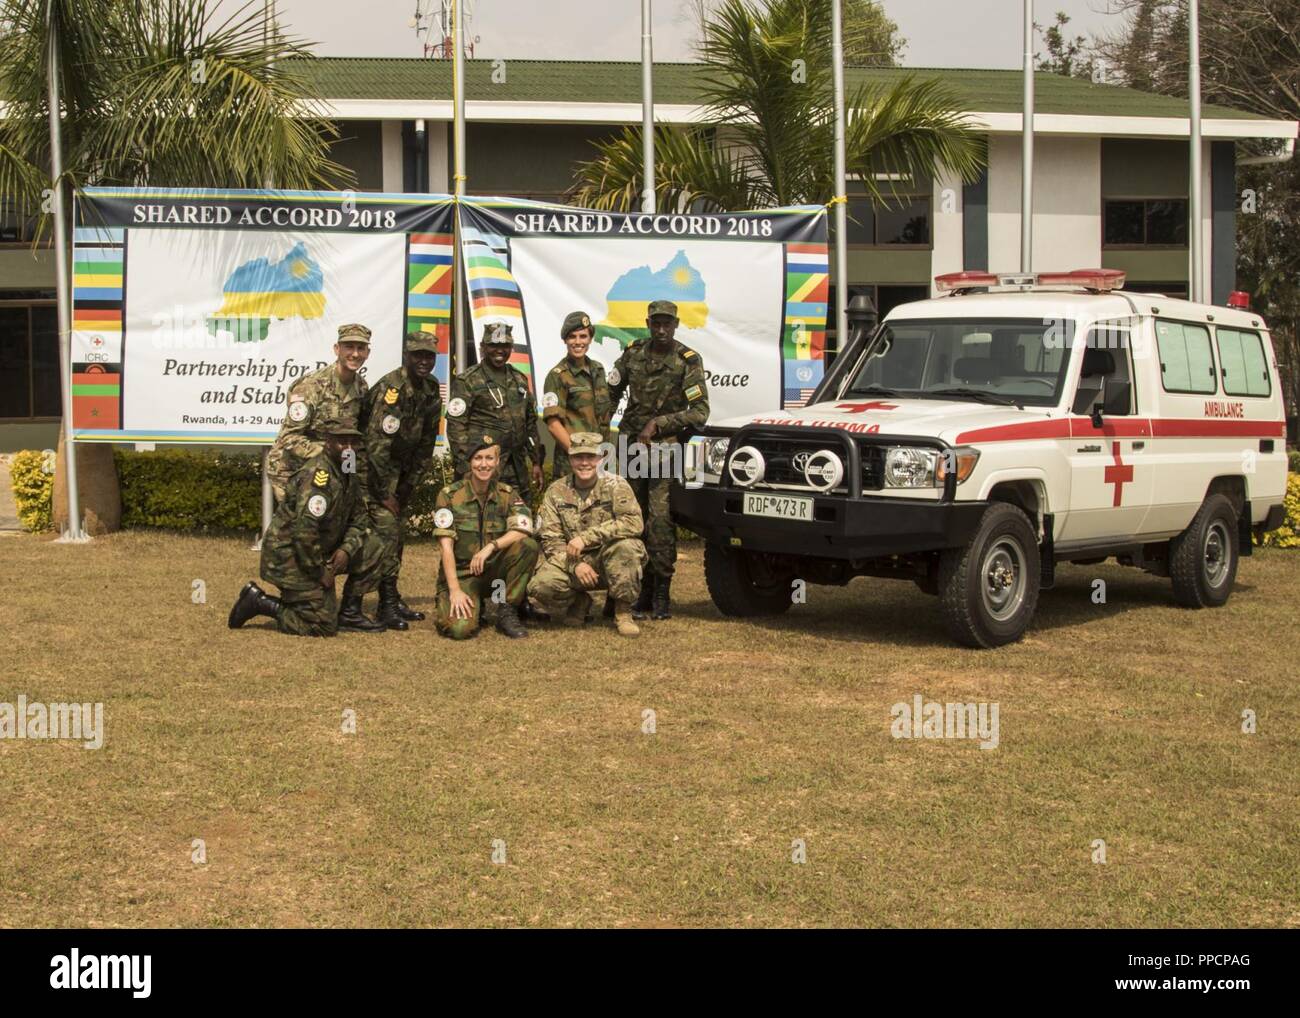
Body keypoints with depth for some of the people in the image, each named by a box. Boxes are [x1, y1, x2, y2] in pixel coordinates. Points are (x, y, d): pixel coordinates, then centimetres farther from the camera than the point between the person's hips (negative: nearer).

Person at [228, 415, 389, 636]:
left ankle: (349, 613, 11)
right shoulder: (317, 475, -25)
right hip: (288, 556, -9)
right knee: (324, 625, -11)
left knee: (373, 550, 2)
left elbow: (359, 519, 12)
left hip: (320, 551, 9)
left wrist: (346, 550, -7)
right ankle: (258, 601, 2)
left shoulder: (347, 475, 6)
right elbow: (305, 530, -30)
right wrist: (320, 572, -21)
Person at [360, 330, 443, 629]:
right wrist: (386, 493, -22)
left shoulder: (432, 391, 2)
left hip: (399, 469, 8)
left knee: (397, 535, 12)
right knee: (386, 531, -15)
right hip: (372, 467, -8)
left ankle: (394, 601, 20)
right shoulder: (392, 388, -23)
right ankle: (387, 604, -11)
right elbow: (377, 444, -25)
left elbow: (426, 443, 8)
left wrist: (408, 485, 4)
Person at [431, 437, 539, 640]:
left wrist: (491, 546, -31)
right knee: (461, 628, -29)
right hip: (461, 573, -2)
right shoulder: (450, 495, -6)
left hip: (494, 572, 3)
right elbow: (446, 547, -12)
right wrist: (455, 590, -21)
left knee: (528, 547, -26)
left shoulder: (507, 494, 2)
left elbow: (523, 530, -16)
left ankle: (507, 612, -10)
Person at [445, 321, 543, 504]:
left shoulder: (520, 379, 16)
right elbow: (456, 426, -7)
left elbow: (530, 423, 21)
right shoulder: (467, 381, -2)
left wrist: (536, 462, 16)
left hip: (517, 469, 6)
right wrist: (465, 468, -13)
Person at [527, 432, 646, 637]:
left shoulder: (615, 485, -6)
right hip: (572, 562, 2)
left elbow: (633, 522, -23)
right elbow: (550, 539, -2)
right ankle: (579, 602, 9)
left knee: (627, 546, -35)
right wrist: (575, 565, -21)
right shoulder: (556, 491, 2)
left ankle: (622, 612, -12)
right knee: (541, 586, -27)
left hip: (611, 562, -2)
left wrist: (586, 537, -27)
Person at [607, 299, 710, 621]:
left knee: (660, 519, -14)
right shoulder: (633, 354, 6)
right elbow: (610, 394, 16)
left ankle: (662, 593, -7)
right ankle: (645, 591, 16)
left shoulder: (688, 361, -5)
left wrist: (658, 423, -16)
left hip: (666, 449, -4)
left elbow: (700, 411, -10)